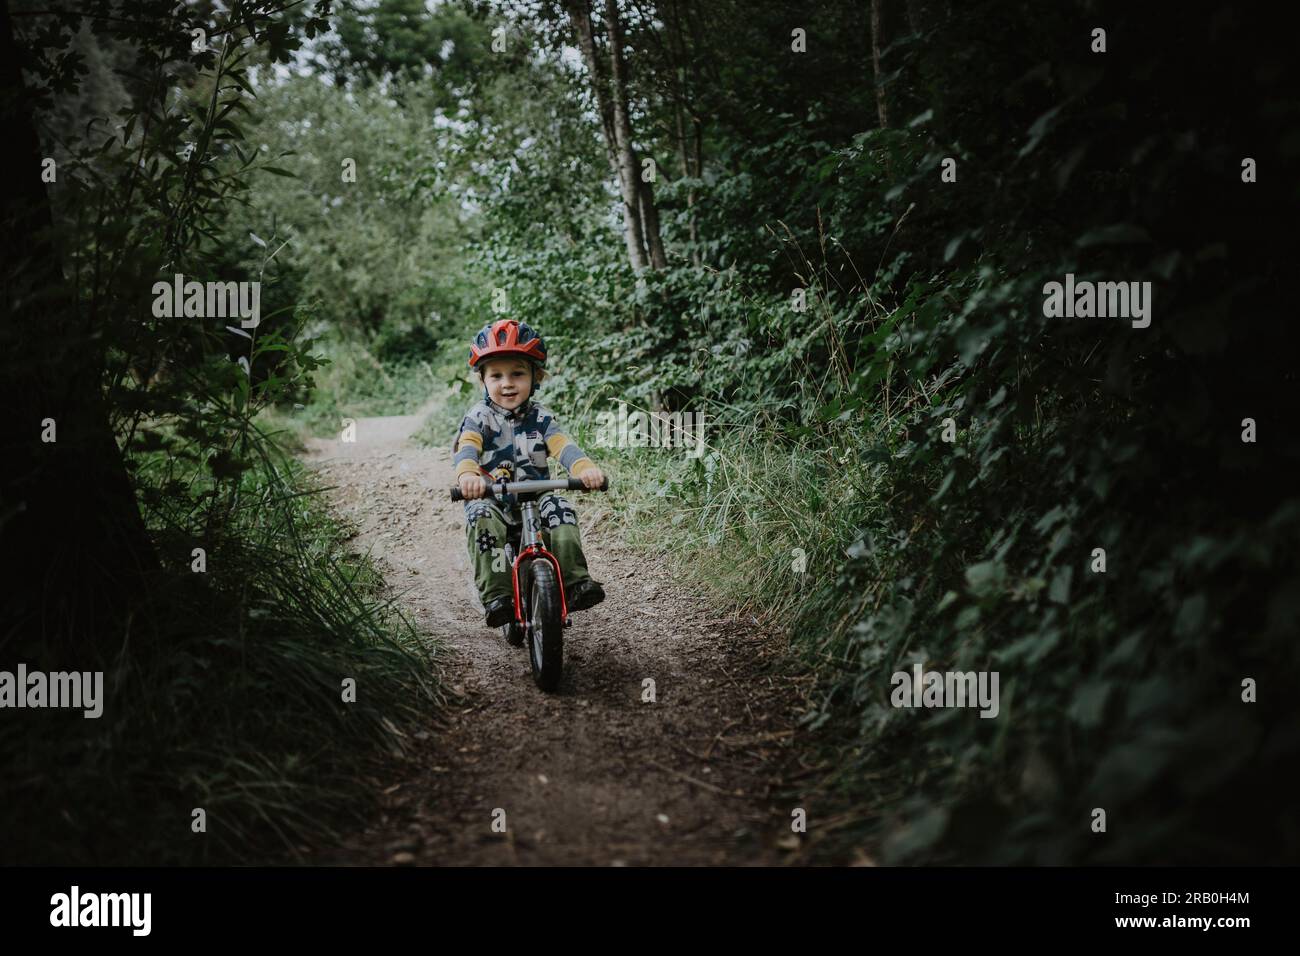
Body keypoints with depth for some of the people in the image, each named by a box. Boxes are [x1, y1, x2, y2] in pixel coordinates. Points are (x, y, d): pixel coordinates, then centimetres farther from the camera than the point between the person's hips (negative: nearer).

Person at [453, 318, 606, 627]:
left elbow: (563, 446, -11)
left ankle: (574, 581, -28)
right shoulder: (480, 417, -2)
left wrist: (586, 468, -35)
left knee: (561, 510, -27)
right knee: (481, 519, -34)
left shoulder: (541, 417, 5)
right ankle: (496, 596, -37)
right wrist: (467, 475, -47)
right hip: (491, 497, -2)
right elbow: (466, 449, -21)